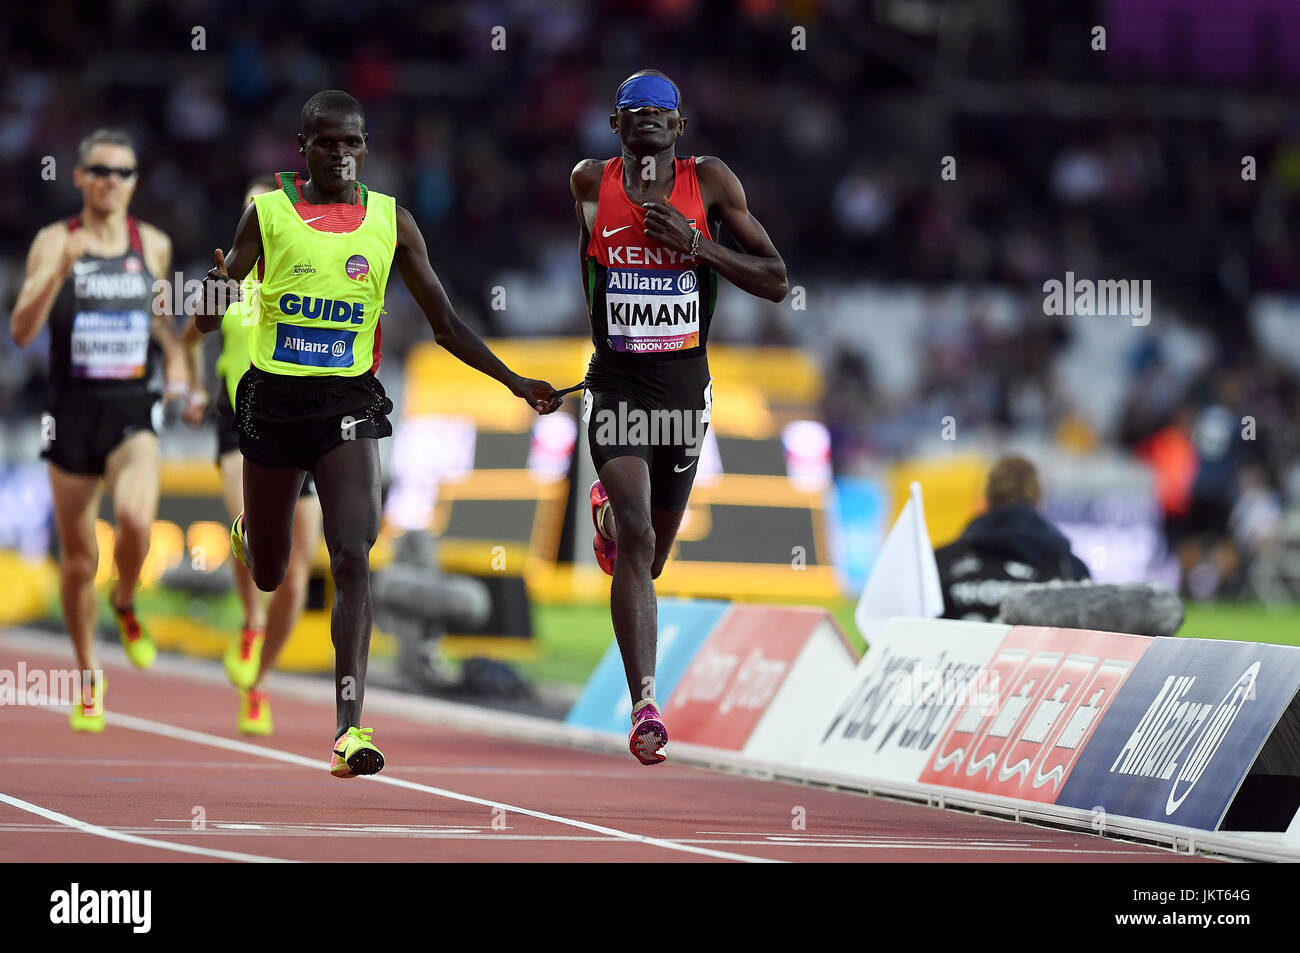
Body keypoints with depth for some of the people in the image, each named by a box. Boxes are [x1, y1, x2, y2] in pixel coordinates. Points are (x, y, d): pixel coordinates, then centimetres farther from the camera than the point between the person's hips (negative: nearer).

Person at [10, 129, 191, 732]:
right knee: (77, 560, 6)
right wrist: (60, 269, -26)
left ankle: (126, 604, 3)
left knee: (135, 517, -28)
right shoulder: (53, 243, -2)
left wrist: (176, 359, 6)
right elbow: (23, 331, -13)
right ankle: (89, 678, 27)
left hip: (134, 415, 0)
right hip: (73, 414, 0)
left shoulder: (154, 245, 6)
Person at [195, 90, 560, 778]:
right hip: (274, 397, 0)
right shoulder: (268, 213, -1)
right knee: (268, 575, 13)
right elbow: (207, 321, -1)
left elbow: (443, 322, 9)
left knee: (353, 559, -17)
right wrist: (217, 289, -25)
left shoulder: (390, 221, 4)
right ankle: (248, 536, 53)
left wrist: (513, 381, 1)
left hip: (349, 403, 0)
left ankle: (350, 725, -21)